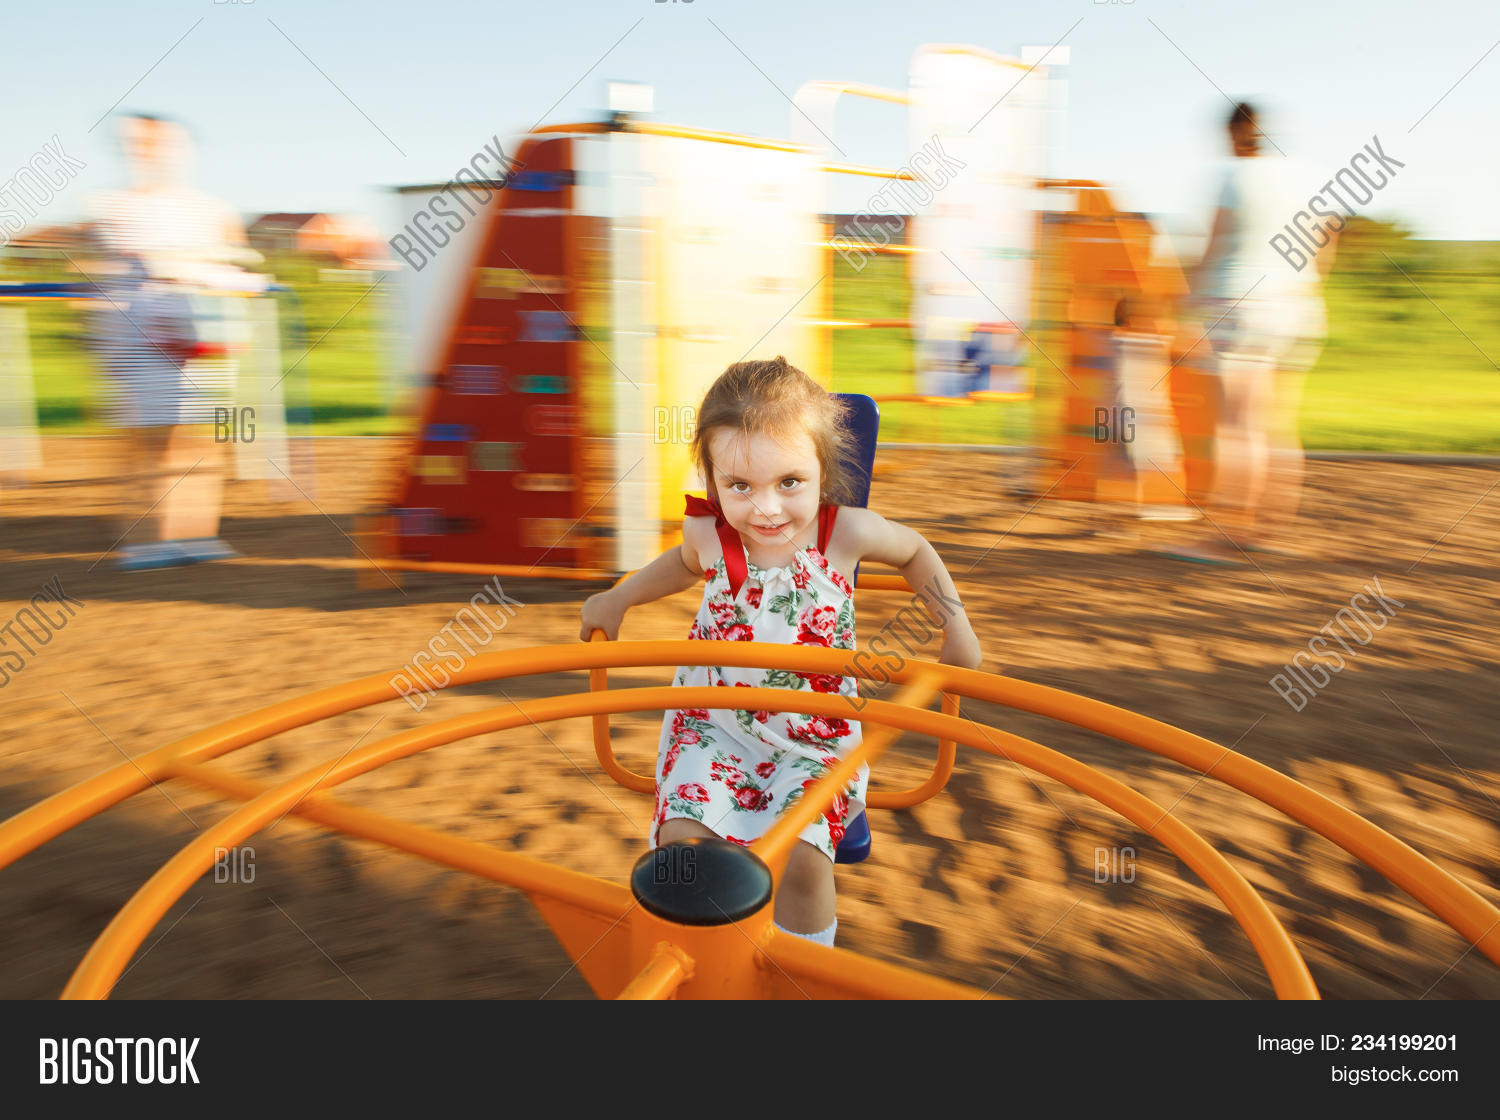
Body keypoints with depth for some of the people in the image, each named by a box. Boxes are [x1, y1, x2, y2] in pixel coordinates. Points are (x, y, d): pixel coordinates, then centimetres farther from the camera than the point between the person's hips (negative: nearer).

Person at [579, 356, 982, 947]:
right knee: (681, 837, -18)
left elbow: (915, 551, 8)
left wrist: (956, 627, 5)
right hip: (714, 723, 2)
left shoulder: (847, 531, -15)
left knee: (801, 856, -21)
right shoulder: (709, 535, -10)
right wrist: (617, 598, 16)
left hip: (813, 735, -1)